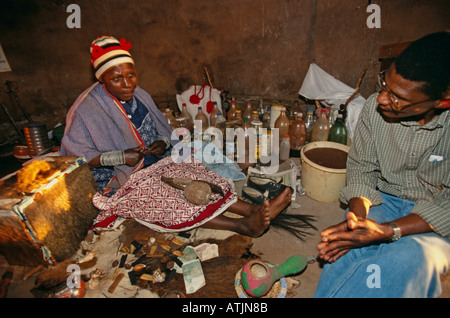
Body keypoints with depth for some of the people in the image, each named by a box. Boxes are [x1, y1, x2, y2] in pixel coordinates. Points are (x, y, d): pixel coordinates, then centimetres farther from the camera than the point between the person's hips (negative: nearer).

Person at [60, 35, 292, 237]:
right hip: (119, 181, -5)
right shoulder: (86, 110, -11)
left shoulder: (139, 96, 5)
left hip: (155, 163, 6)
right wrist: (118, 157, -22)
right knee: (160, 197, -32)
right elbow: (76, 155, -10)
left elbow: (164, 129, 14)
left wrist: (163, 143, -10)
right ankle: (242, 226, -43)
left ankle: (253, 210, -30)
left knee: (195, 174, -21)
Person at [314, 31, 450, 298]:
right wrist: (357, 217, -20)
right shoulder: (374, 108, -13)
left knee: (411, 258, -33)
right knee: (349, 249, -29)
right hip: (384, 200, 2)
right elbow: (362, 169, -3)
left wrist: (387, 231, -30)